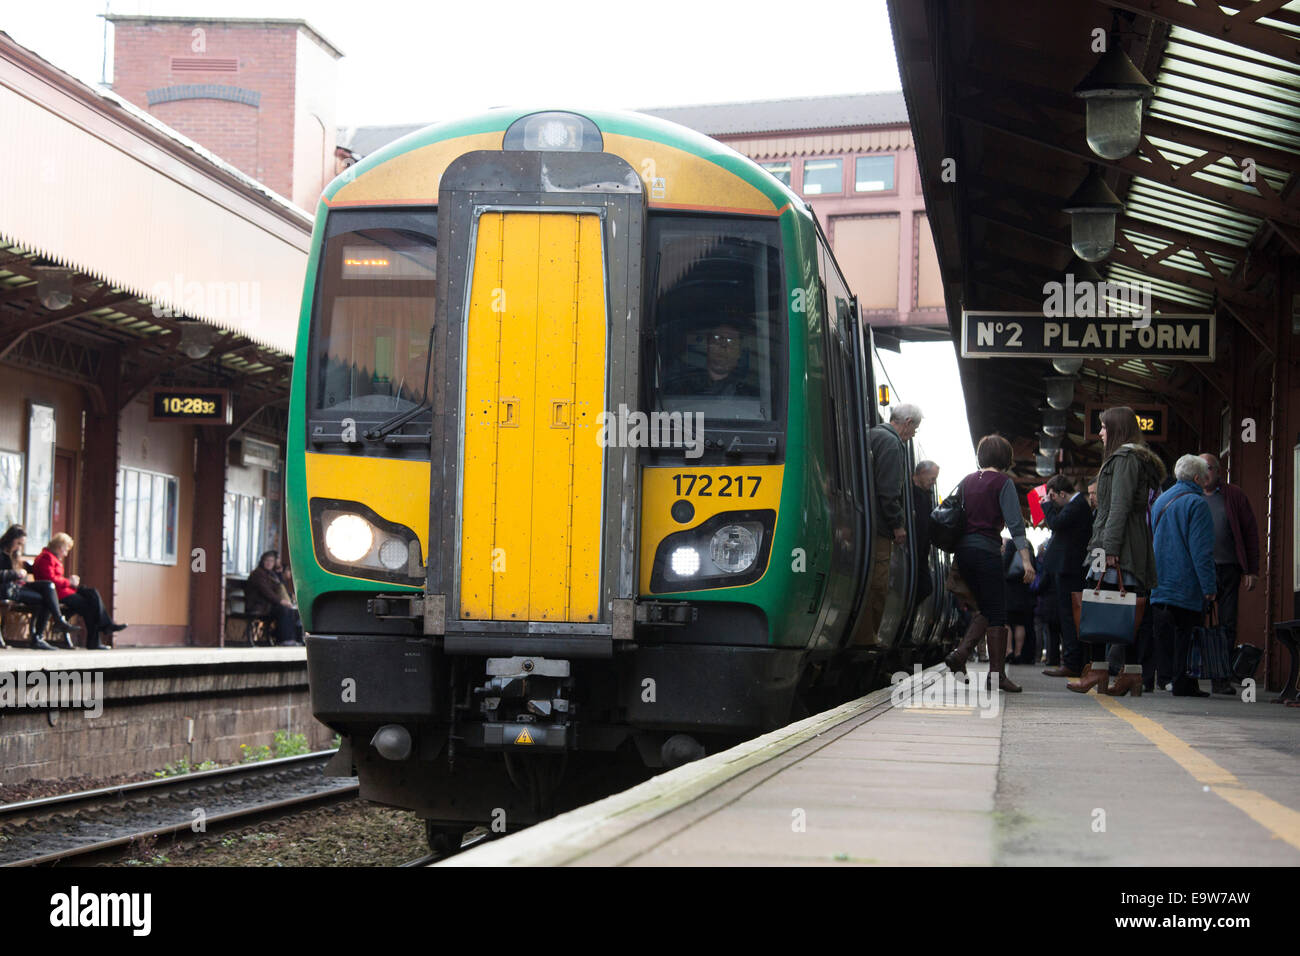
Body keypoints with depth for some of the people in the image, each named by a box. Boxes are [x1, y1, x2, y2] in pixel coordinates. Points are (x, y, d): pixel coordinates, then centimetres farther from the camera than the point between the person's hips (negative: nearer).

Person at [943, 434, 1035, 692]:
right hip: (987, 550, -6)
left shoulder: (967, 481, 12)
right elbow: (1015, 523, -12)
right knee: (997, 614, 0)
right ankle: (997, 673, -1)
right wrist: (1026, 559, -16)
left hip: (963, 549, 6)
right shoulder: (1003, 483, -5)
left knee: (985, 609, 17)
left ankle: (960, 654, 1)